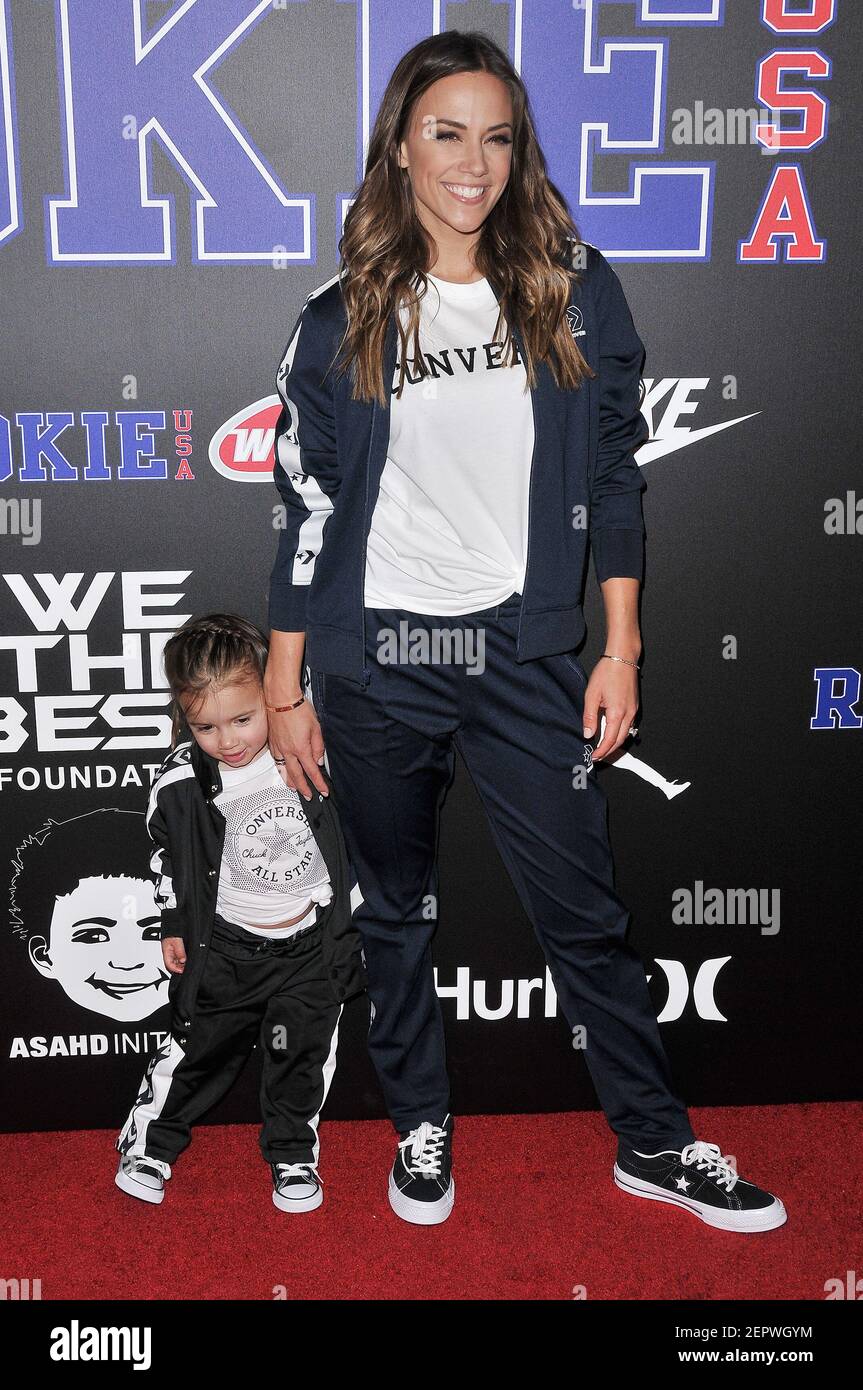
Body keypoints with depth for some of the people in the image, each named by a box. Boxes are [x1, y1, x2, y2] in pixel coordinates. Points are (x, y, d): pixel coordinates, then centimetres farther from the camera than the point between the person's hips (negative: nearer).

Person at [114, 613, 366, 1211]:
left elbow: (349, 835, 3)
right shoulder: (182, 781, -15)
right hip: (226, 944, 0)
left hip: (312, 942, 1)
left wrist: (354, 913, 7)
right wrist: (174, 927, 7)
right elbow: (168, 855, 2)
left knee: (303, 1051, 6)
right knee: (200, 1044, 10)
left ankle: (293, 1153, 28)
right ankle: (148, 1142, 31)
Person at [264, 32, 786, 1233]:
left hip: (525, 653, 0)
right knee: (396, 910, 14)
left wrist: (620, 649, 1)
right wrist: (286, 690, 2)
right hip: (373, 659, 1)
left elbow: (613, 474, 5)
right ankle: (421, 1124, 35)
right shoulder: (339, 323, 1)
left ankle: (654, 1141, 26)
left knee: (584, 911, 7)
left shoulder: (575, 291, 3)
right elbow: (303, 507, 3)